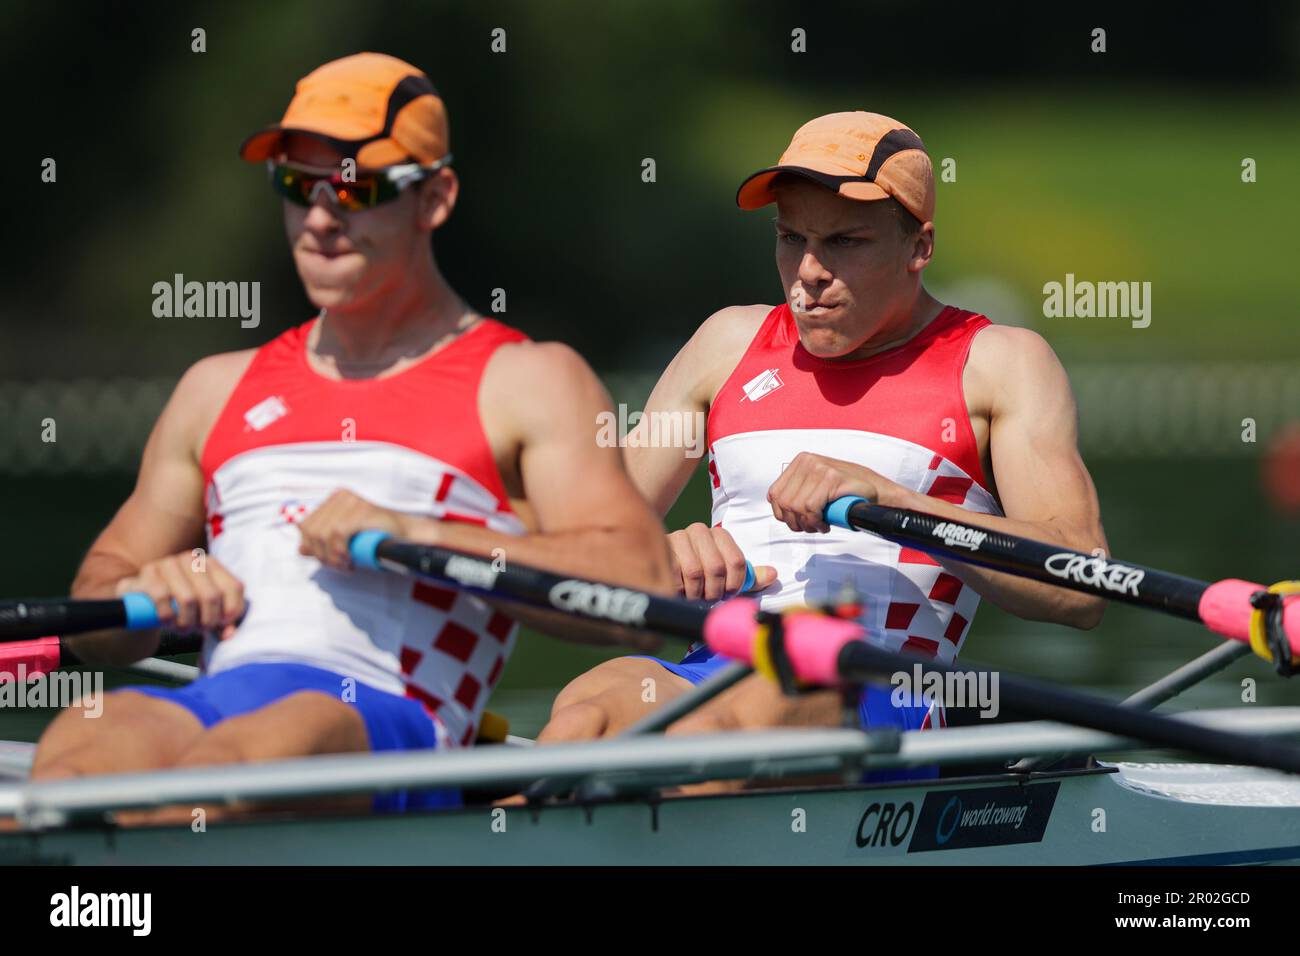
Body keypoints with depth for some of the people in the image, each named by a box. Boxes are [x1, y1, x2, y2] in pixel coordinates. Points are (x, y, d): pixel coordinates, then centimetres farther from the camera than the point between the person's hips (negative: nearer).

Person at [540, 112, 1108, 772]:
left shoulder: (999, 363, 12)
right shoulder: (733, 342, 24)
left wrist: (889, 500, -14)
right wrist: (657, 558, -4)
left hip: (881, 695, -4)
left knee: (726, 721, -40)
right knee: (585, 712, -34)